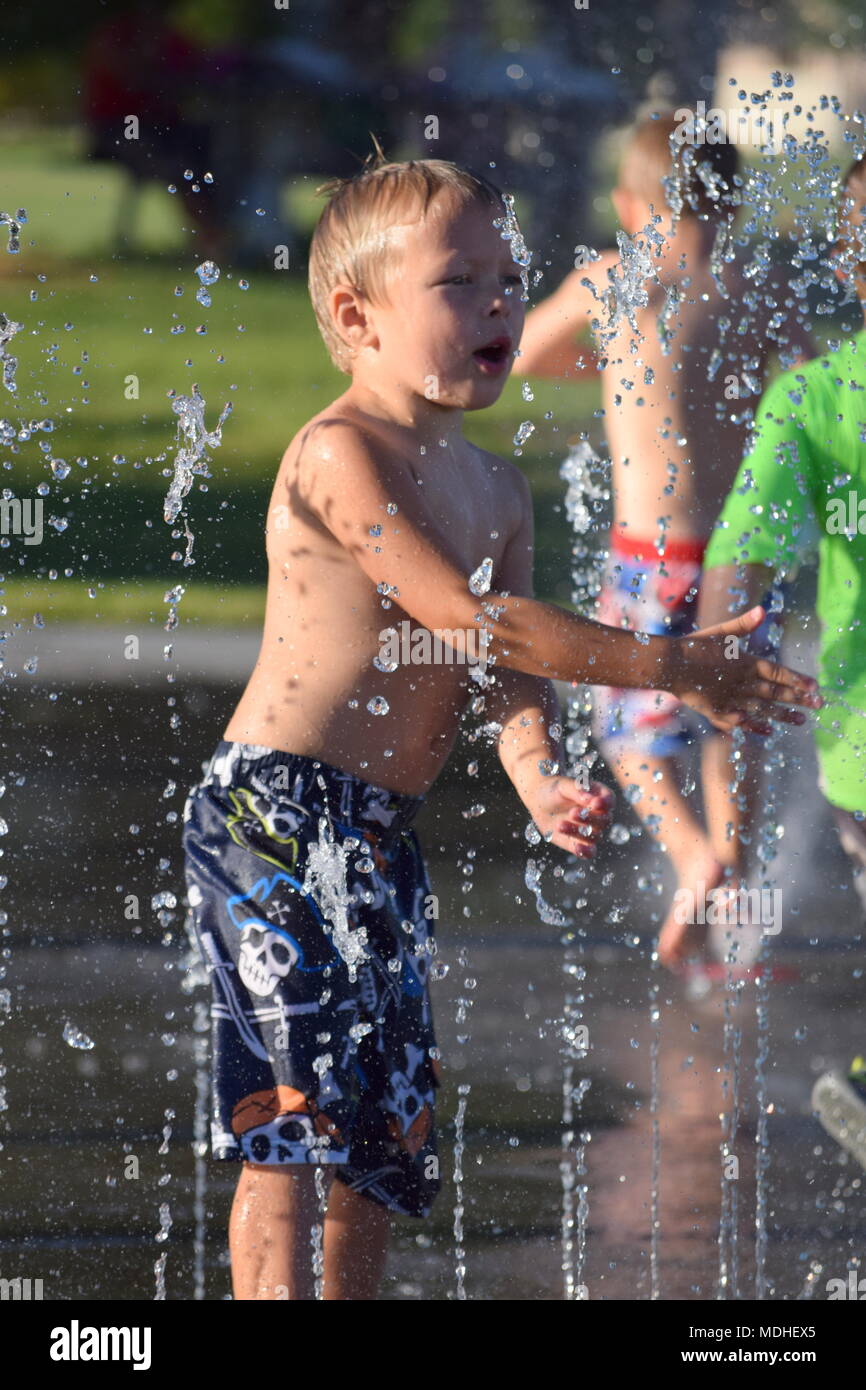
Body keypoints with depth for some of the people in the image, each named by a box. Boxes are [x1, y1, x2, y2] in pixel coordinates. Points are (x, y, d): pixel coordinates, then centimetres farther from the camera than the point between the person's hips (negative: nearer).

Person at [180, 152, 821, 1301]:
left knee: (386, 1116, 11)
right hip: (279, 812, -9)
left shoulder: (496, 490, 13)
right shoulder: (339, 454, -15)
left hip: (384, 837, 9)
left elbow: (505, 668, 8)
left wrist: (538, 774, -16)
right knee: (297, 1110, -11)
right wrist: (672, 668, -20)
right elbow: (470, 622, -22)